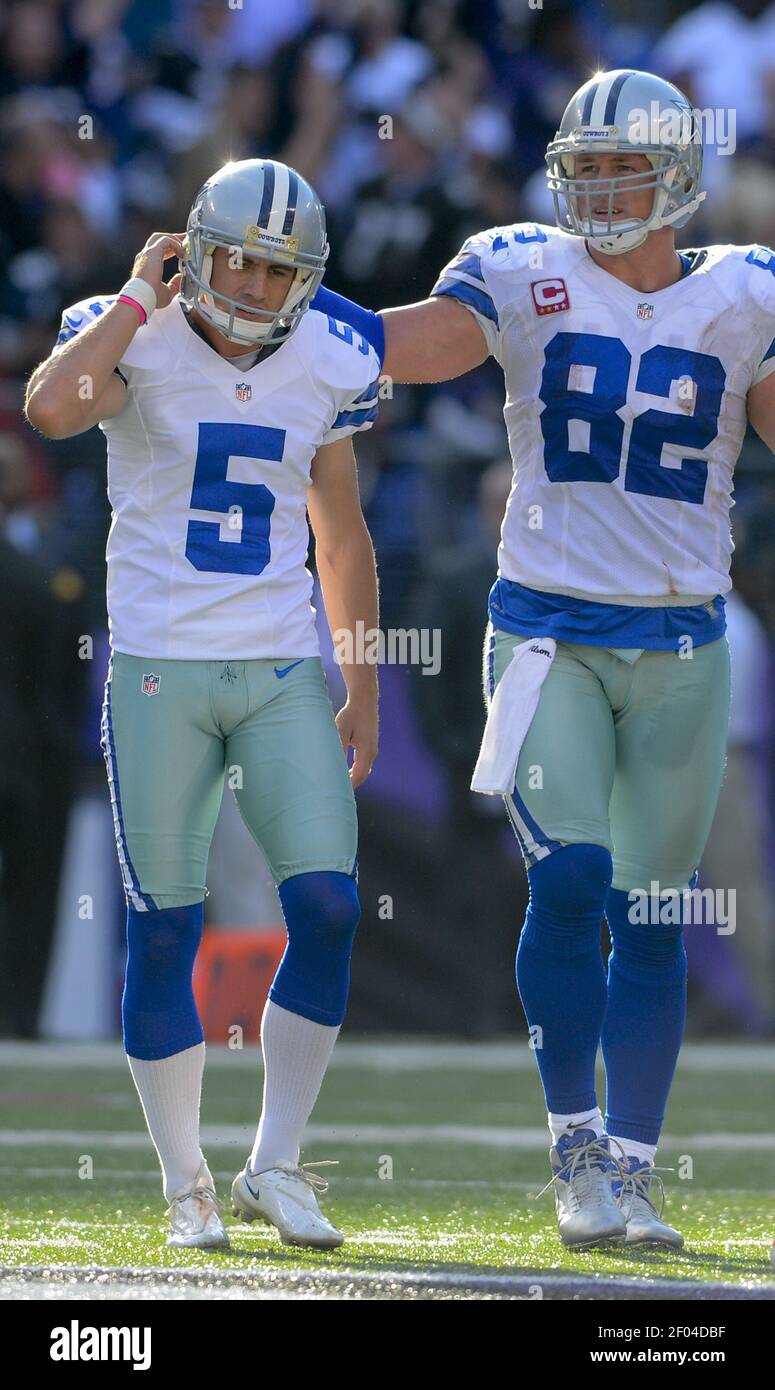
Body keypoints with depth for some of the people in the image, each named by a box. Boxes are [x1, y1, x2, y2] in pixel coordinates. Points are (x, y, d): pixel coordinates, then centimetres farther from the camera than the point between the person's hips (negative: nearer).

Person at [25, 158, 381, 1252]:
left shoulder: (327, 368, 6)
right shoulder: (139, 346, -6)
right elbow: (52, 407, -29)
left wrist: (364, 697, 15)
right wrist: (138, 297, -18)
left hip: (284, 677, 3)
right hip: (159, 670, -3)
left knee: (328, 909, -9)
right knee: (165, 929, 0)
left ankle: (277, 1166, 5)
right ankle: (188, 1190, 11)